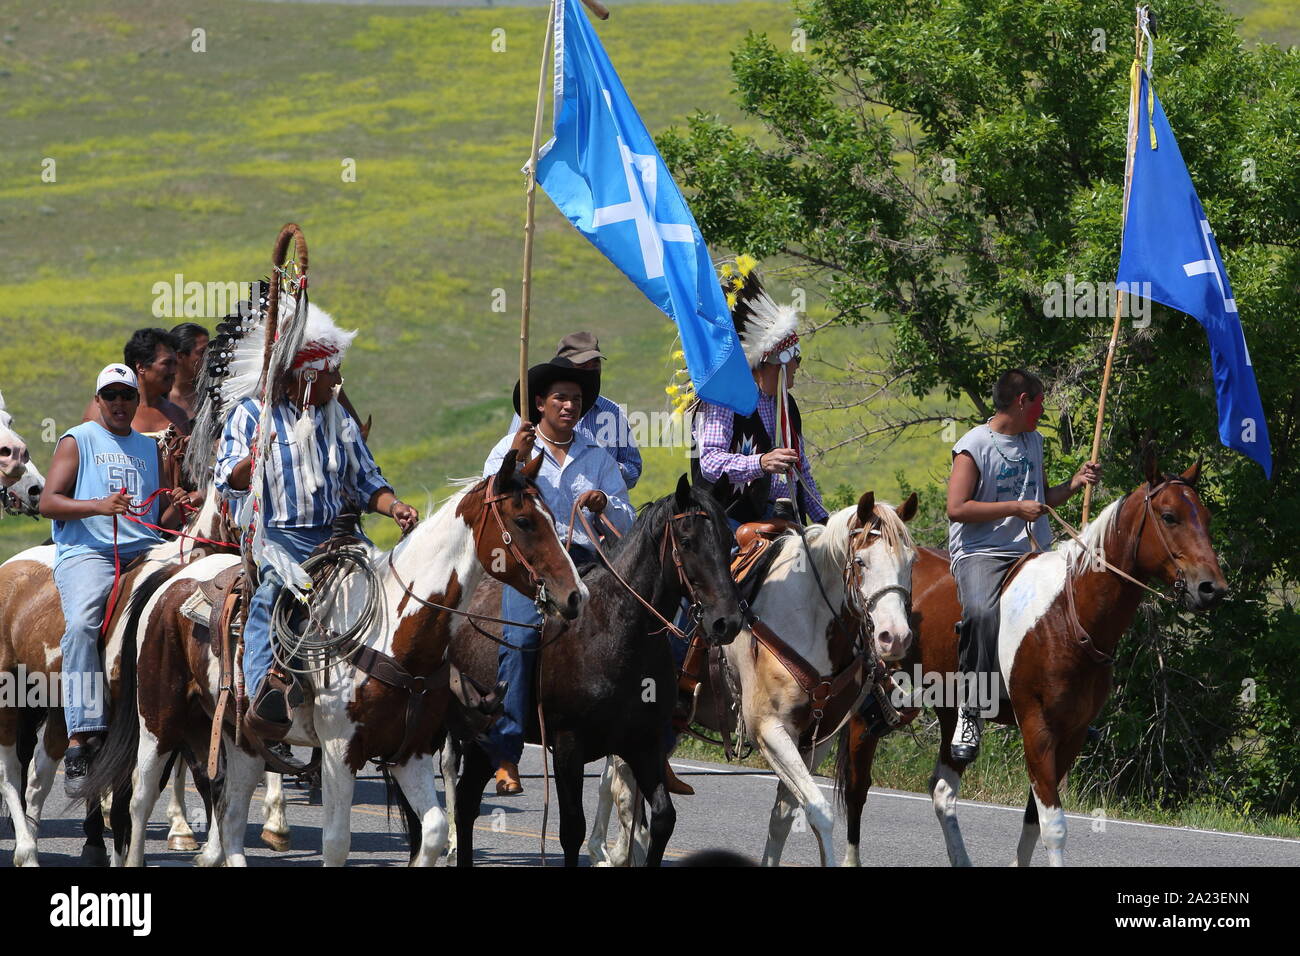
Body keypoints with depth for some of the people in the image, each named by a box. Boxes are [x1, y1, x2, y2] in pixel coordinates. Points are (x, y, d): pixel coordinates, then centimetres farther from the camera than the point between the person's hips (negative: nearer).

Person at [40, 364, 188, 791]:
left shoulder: (149, 448, 26)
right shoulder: (77, 442, 13)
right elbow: (48, 502, 1)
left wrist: (177, 509, 4)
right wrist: (98, 506, -15)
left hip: (145, 551, 4)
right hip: (87, 552, -4)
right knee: (82, 624, -32)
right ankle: (82, 736, -36)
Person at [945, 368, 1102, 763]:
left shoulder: (1033, 441, 19)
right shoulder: (974, 446, -5)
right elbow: (957, 508, -13)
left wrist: (1074, 484, 13)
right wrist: (1016, 509, -15)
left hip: (1034, 551, 8)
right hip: (981, 552, -8)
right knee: (982, 613, -36)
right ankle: (970, 714, -29)